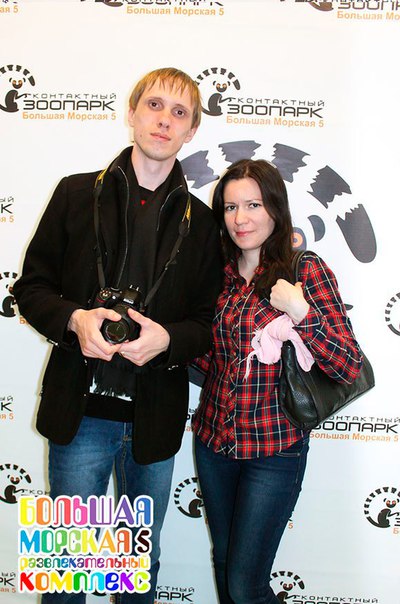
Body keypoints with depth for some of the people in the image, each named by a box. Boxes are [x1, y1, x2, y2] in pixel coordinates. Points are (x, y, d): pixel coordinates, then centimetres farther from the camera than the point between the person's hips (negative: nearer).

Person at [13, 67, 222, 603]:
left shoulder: (200, 222, 3)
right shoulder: (78, 194, 1)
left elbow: (210, 320, 5)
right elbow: (31, 286, 2)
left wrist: (167, 338, -16)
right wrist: (75, 318, -17)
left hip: (156, 418, 2)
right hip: (80, 413, -1)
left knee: (143, 561, 20)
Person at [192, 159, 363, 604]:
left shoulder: (306, 270, -12)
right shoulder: (219, 273, 2)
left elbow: (350, 368, -14)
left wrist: (300, 311, -26)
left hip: (274, 449, -5)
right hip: (213, 438, 5)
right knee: (224, 565, 22)